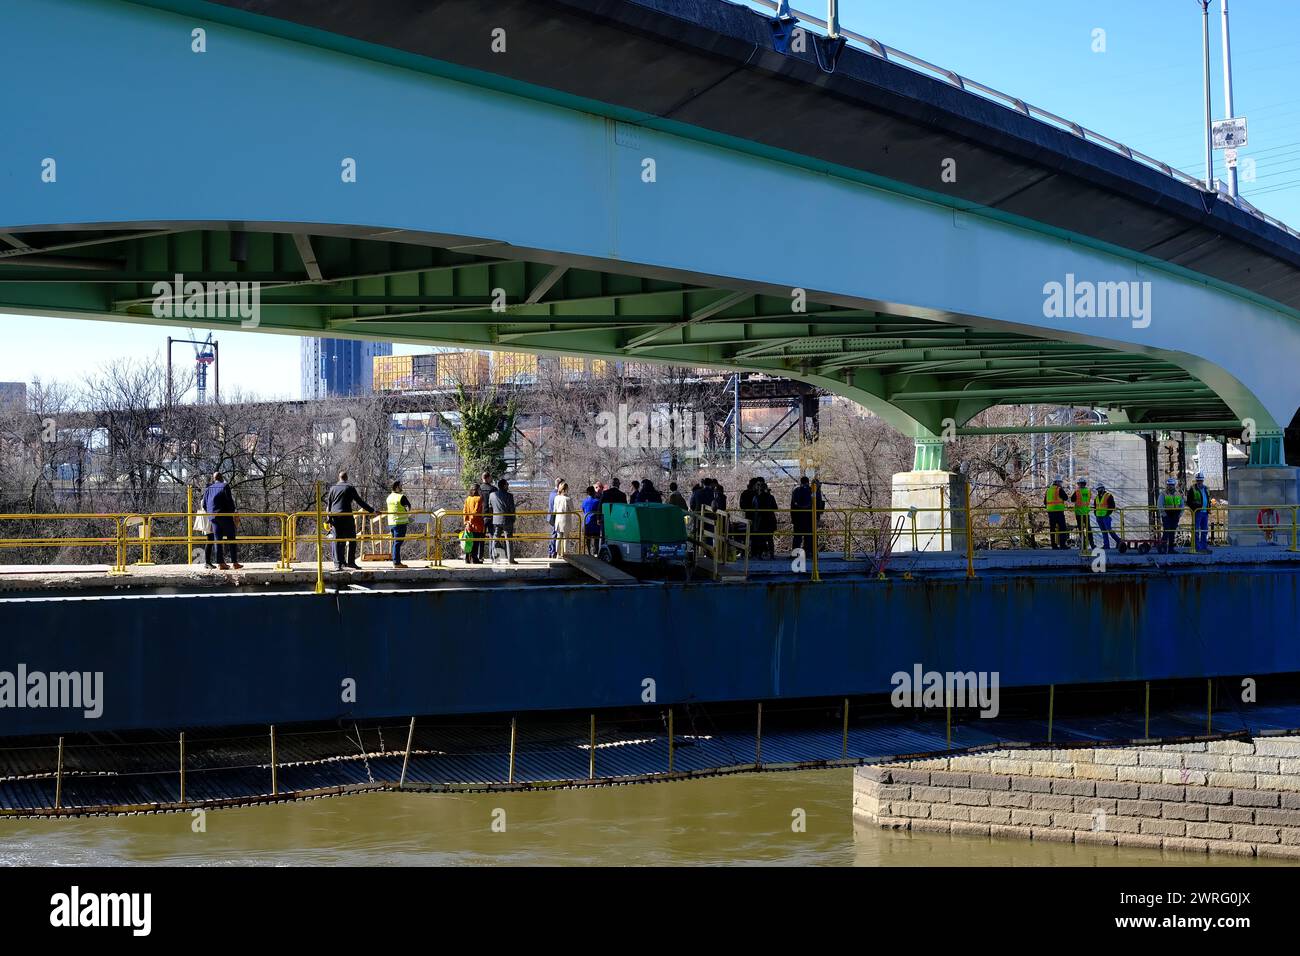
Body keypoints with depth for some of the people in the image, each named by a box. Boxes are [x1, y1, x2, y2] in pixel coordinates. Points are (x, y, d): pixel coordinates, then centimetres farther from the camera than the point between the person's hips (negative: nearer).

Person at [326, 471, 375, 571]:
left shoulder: (333, 488, 10)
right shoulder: (350, 488, 0)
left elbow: (328, 504, 10)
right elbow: (359, 502, -1)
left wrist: (329, 519, 12)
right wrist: (371, 510, 4)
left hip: (335, 518, 3)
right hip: (347, 517, -3)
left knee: (337, 541, 4)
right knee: (351, 540, 6)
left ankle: (338, 564, 0)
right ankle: (350, 562, 0)